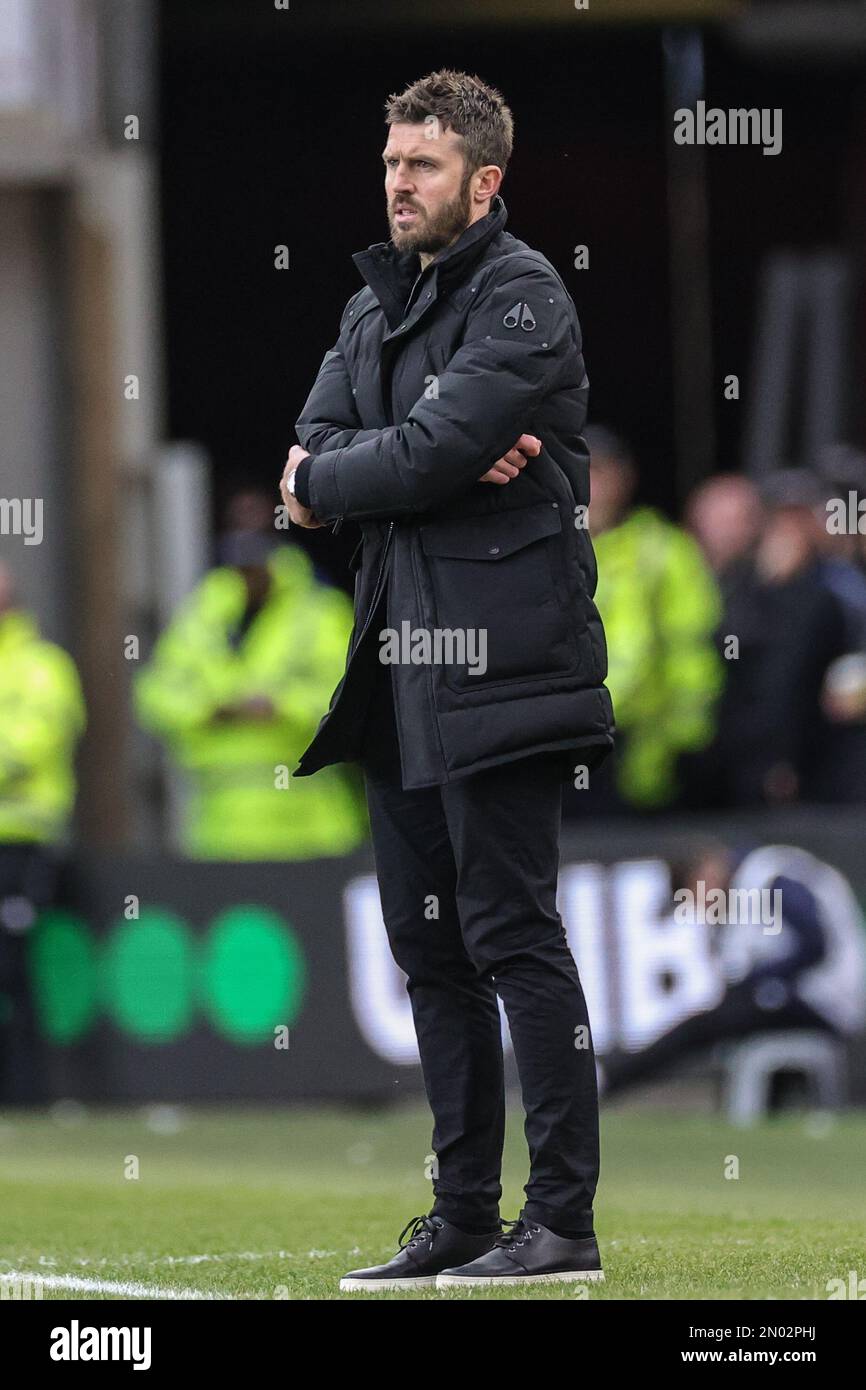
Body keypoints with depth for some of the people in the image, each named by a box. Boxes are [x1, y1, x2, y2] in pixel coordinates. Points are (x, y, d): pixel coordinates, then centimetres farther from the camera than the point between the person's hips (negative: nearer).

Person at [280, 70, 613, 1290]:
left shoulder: (522, 299, -9)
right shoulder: (380, 303, 17)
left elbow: (431, 453, -20)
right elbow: (318, 446, 5)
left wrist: (323, 484, -2)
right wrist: (445, 465, -12)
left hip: (498, 664, -9)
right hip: (404, 663, 9)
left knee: (512, 936, -10)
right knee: (429, 945, 10)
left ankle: (564, 1222, -9)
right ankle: (463, 1215, 16)